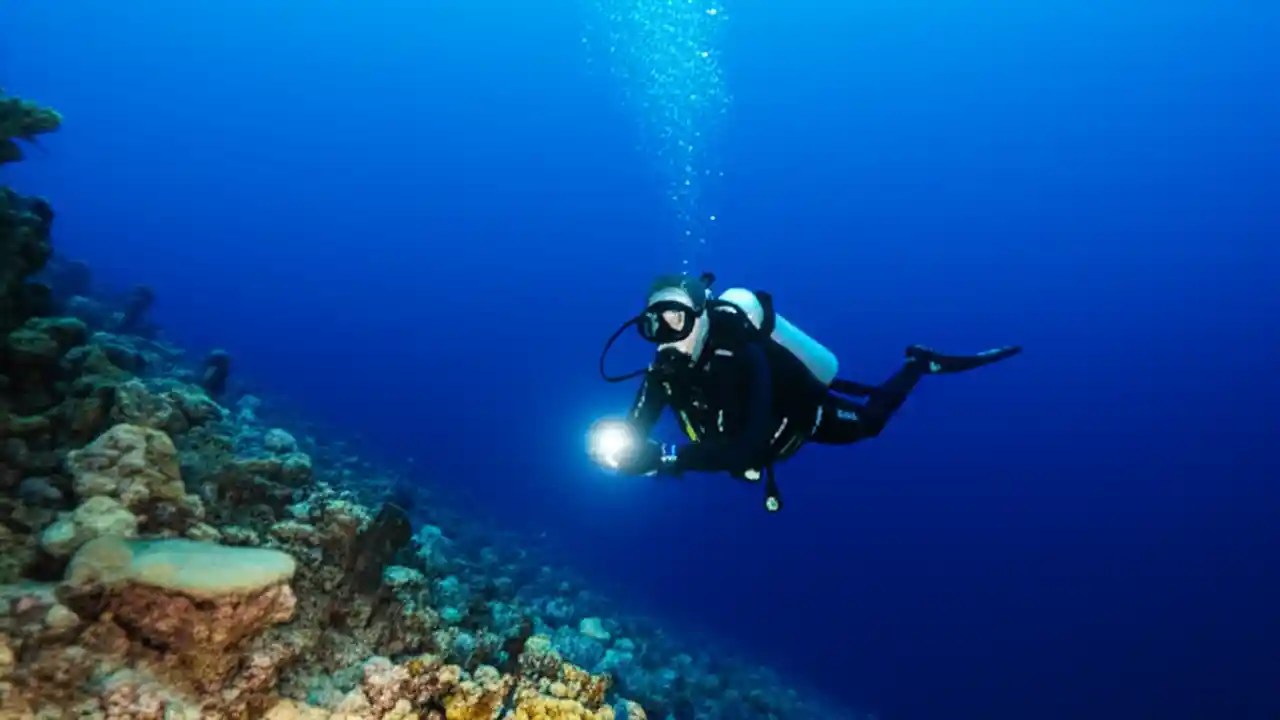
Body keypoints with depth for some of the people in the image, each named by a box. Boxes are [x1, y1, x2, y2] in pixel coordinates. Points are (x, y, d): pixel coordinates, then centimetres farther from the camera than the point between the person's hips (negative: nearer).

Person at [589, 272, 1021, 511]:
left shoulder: (740, 357, -46)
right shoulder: (665, 368, -27)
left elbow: (747, 447, -56)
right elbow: (635, 431, -27)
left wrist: (667, 458, -64)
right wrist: (614, 445, -50)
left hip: (809, 413, -5)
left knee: (871, 419, 21)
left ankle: (921, 363, 44)